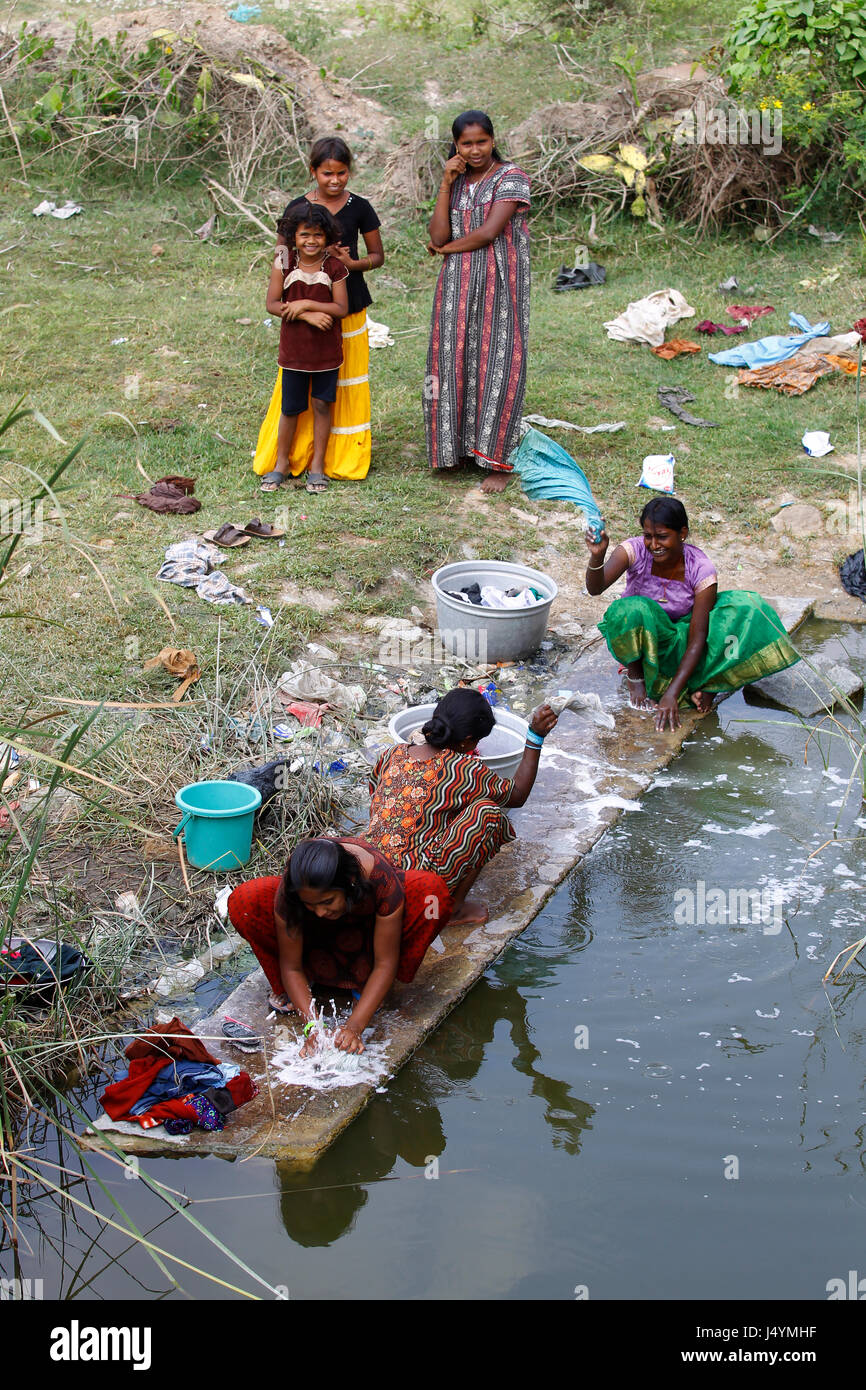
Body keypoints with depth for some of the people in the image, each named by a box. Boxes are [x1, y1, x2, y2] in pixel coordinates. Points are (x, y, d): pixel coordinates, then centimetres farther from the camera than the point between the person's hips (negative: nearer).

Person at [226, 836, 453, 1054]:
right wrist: (313, 1026, -34)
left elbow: (385, 964, -31)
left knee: (433, 892, -33)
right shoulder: (288, 891, -36)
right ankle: (287, 989, -4)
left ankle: (364, 983, -12)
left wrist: (354, 1026, -37)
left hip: (367, 921, 0)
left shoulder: (381, 879, -40)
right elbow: (291, 967, -23)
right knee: (243, 902, -30)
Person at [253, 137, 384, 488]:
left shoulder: (359, 208, 0)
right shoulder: (298, 208, -2)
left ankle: (344, 456, 18)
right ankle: (289, 457, 11)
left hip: (349, 307, 1)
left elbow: (377, 255, 7)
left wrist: (350, 263, -14)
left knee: (347, 381, 5)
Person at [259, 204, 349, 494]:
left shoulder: (334, 267, -5)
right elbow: (272, 304, -9)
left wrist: (307, 303, -21)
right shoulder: (284, 263, -4)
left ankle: (317, 464, 19)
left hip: (326, 350, 0)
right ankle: (281, 463, 23)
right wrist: (308, 316, -20)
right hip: (294, 348, 0)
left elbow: (342, 308, -11)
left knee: (322, 405, 7)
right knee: (290, 408, 7)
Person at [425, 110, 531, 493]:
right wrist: (446, 184, -4)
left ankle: (497, 461, 1)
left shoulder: (510, 176, -4)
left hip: (499, 285, -5)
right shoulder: (456, 183, 13)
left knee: (495, 365, -5)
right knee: (455, 361, 4)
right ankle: (457, 446, 18)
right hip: (457, 285, 5)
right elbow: (438, 236, 0)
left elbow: (489, 231, -15)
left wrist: (446, 249, 0)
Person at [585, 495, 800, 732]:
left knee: (743, 608, -22)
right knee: (634, 610, -37)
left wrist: (672, 694, -33)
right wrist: (597, 556, -57)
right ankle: (635, 674, -10)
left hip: (678, 640, 1)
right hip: (640, 640, -1)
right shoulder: (635, 551, -20)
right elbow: (595, 588, -35)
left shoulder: (701, 569, -22)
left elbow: (697, 639, -24)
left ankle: (705, 684, -13)